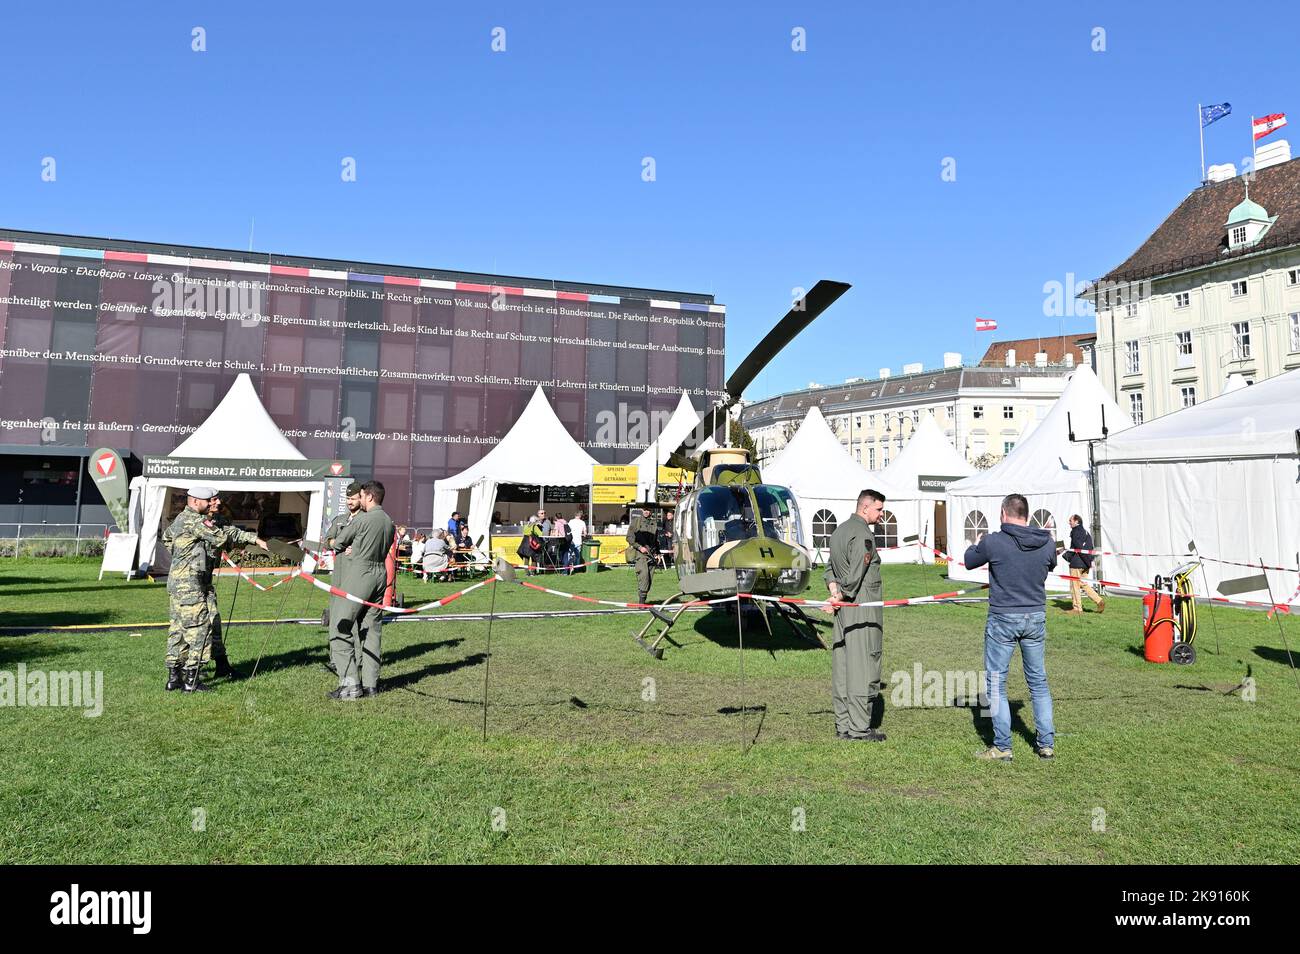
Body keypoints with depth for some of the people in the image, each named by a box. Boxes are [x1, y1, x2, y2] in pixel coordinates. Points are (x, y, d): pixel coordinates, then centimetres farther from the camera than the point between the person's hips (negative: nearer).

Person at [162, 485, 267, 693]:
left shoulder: (182, 519, 17)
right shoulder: (192, 520, -15)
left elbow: (166, 537, 34)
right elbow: (222, 536, -20)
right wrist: (254, 538, -16)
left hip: (178, 582, 10)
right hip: (189, 584, -10)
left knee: (179, 627, 12)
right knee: (199, 626, -7)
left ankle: (174, 676, 18)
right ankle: (191, 679, -5)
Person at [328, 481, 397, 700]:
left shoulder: (362, 519, -11)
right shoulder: (390, 523, 11)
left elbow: (338, 542, 1)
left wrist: (349, 547, 23)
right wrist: (356, 548, 10)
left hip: (359, 574, -7)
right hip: (380, 573, 8)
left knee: (342, 628, -1)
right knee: (373, 629, 11)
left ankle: (350, 683, -5)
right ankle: (370, 683, 13)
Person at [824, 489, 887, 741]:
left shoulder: (840, 530, 16)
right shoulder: (864, 534, -13)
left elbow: (830, 568, 18)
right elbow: (856, 573, -17)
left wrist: (834, 591, 6)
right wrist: (842, 596, -6)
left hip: (844, 608, 9)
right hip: (863, 609, -9)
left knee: (842, 665, 10)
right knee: (862, 665, -3)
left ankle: (843, 725, 17)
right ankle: (859, 728, 2)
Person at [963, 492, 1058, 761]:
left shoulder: (992, 542, -16)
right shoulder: (1047, 543, -4)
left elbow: (969, 561, 3)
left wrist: (975, 545, 24)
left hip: (1002, 620, -4)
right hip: (1036, 618, 4)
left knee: (996, 683, 7)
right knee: (1039, 682, 17)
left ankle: (1002, 747, 10)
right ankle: (1047, 743, 23)